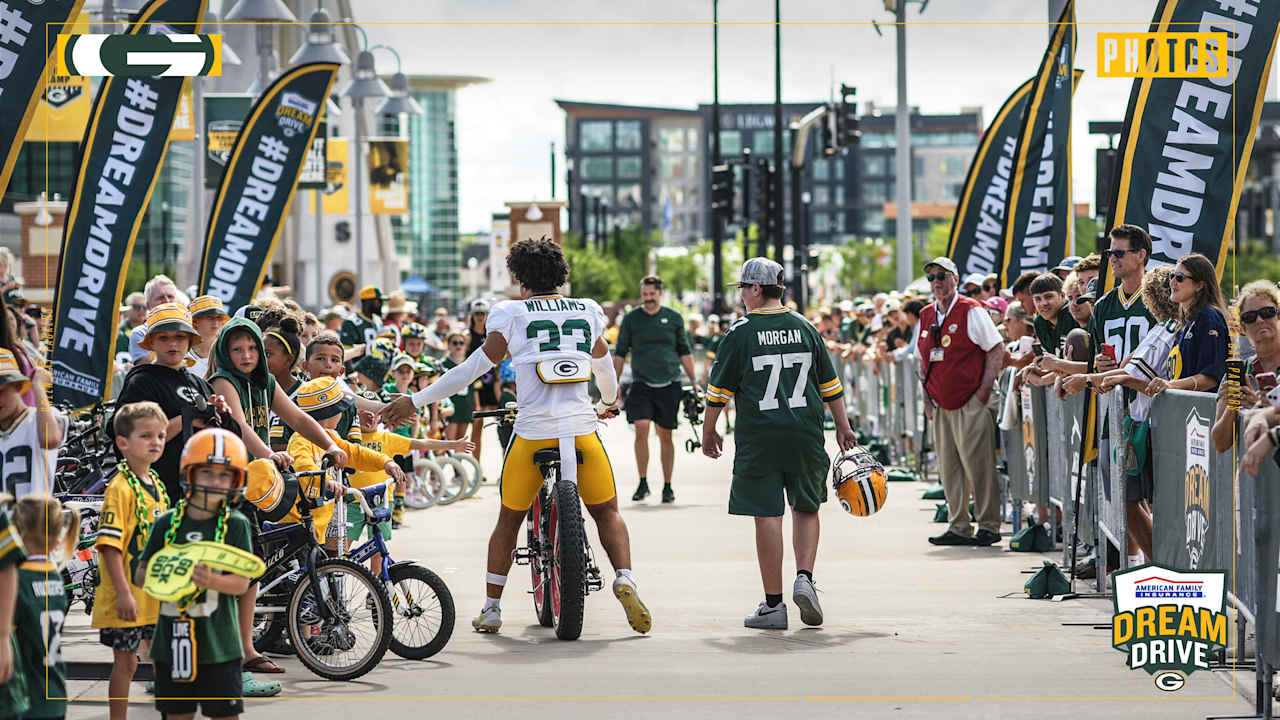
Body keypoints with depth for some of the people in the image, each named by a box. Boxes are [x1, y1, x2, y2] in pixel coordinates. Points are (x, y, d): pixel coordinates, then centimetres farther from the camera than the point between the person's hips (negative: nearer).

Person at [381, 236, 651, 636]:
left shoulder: (512, 313, 2)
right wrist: (608, 403, 49)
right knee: (607, 513, 15)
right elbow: (605, 367, 27)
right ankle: (625, 580, -9)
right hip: (582, 430, 2)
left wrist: (415, 401, 5)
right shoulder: (589, 311, 12)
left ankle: (491, 608, 17)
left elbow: (476, 366, -1)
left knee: (509, 520, 15)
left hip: (533, 434, -2)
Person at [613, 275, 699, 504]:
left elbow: (685, 352, 13)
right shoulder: (631, 319, 5)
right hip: (641, 384, -1)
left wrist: (694, 381, 9)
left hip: (669, 385, 1)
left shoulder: (674, 318, 7)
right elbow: (620, 354, 9)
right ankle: (643, 483, -4)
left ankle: (667, 487, 12)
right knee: (641, 429, -16)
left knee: (665, 436, 3)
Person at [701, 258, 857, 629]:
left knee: (767, 515, 0)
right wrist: (843, 426, 20)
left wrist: (709, 431, 13)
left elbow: (718, 389, 0)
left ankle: (773, 605, 1)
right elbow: (831, 384, 11)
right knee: (806, 508, 17)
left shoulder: (741, 333, -4)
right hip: (805, 432, 3)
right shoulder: (805, 328, 7)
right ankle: (804, 578, -3)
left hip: (759, 437, -3)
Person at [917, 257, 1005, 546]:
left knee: (976, 463, -7)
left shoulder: (971, 311, -6)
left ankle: (989, 526, 0)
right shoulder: (926, 316, 13)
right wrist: (927, 397, 12)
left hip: (970, 403, -6)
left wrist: (984, 389, -11)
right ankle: (959, 527, 10)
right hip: (941, 404, 6)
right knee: (948, 467, 5)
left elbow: (997, 351, -7)